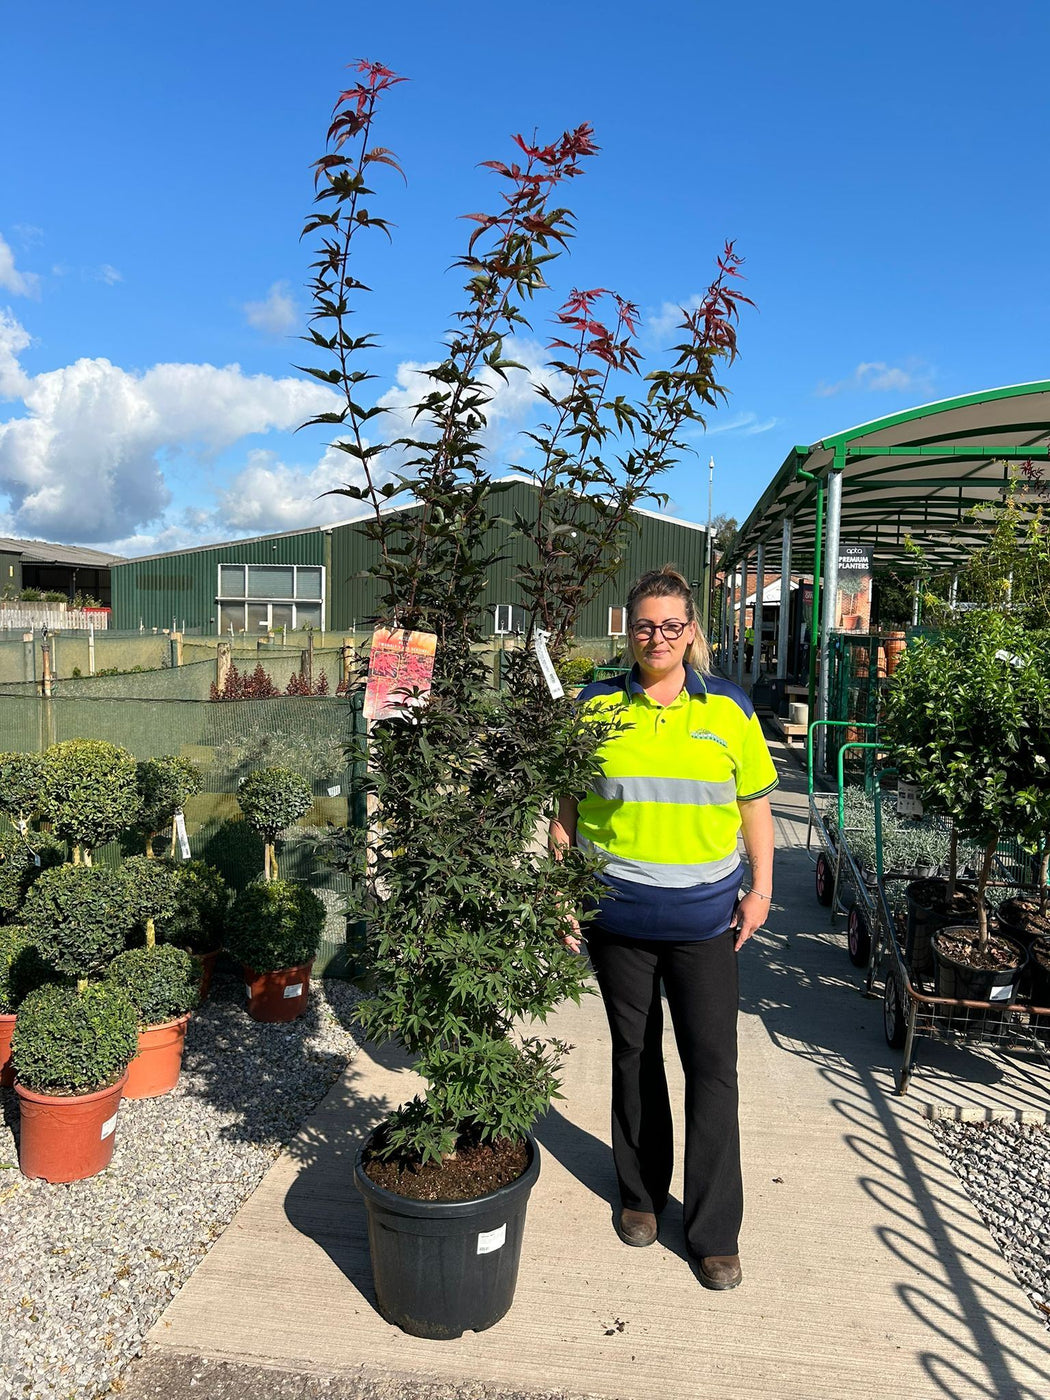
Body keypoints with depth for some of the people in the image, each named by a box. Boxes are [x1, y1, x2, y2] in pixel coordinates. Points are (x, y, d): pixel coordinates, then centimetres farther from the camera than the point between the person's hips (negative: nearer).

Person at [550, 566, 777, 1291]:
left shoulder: (728, 707, 0)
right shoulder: (598, 707, -1)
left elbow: (755, 803, 6)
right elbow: (566, 808, 3)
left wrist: (762, 887, -1)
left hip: (705, 919, 0)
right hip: (618, 915, 1)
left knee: (713, 1067, 3)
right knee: (635, 1056, 15)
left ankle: (716, 1231, 20)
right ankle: (641, 1194, 36)